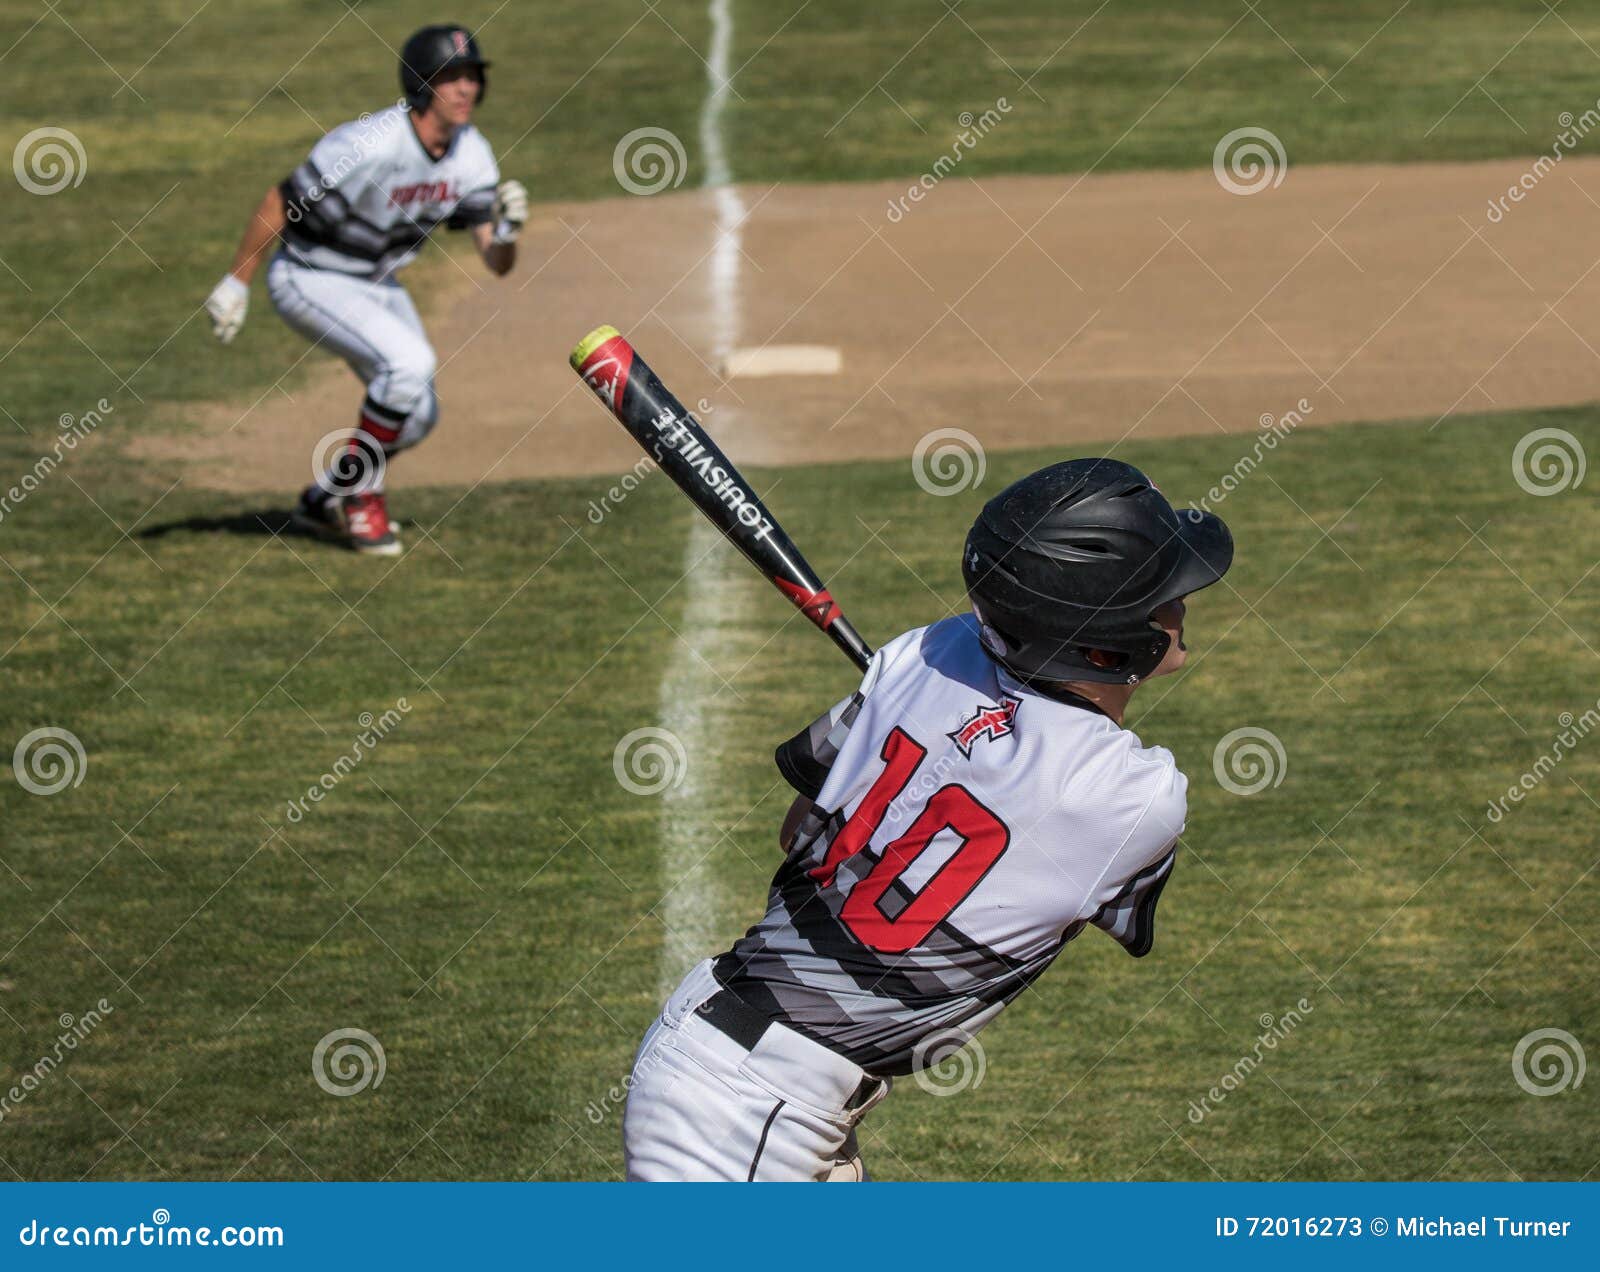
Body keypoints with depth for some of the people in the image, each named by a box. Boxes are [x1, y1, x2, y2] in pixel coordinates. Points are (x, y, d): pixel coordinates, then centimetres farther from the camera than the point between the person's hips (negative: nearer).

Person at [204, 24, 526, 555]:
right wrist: (236, 283, -19)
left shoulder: (471, 154, -10)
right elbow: (279, 202, -24)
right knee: (409, 362, -26)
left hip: (375, 283, 8)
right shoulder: (372, 146, -32)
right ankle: (358, 493, -7)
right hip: (309, 279, -8)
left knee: (417, 417, 9)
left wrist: (506, 231, -32)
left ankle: (326, 501, 30)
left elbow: (496, 263, -9)